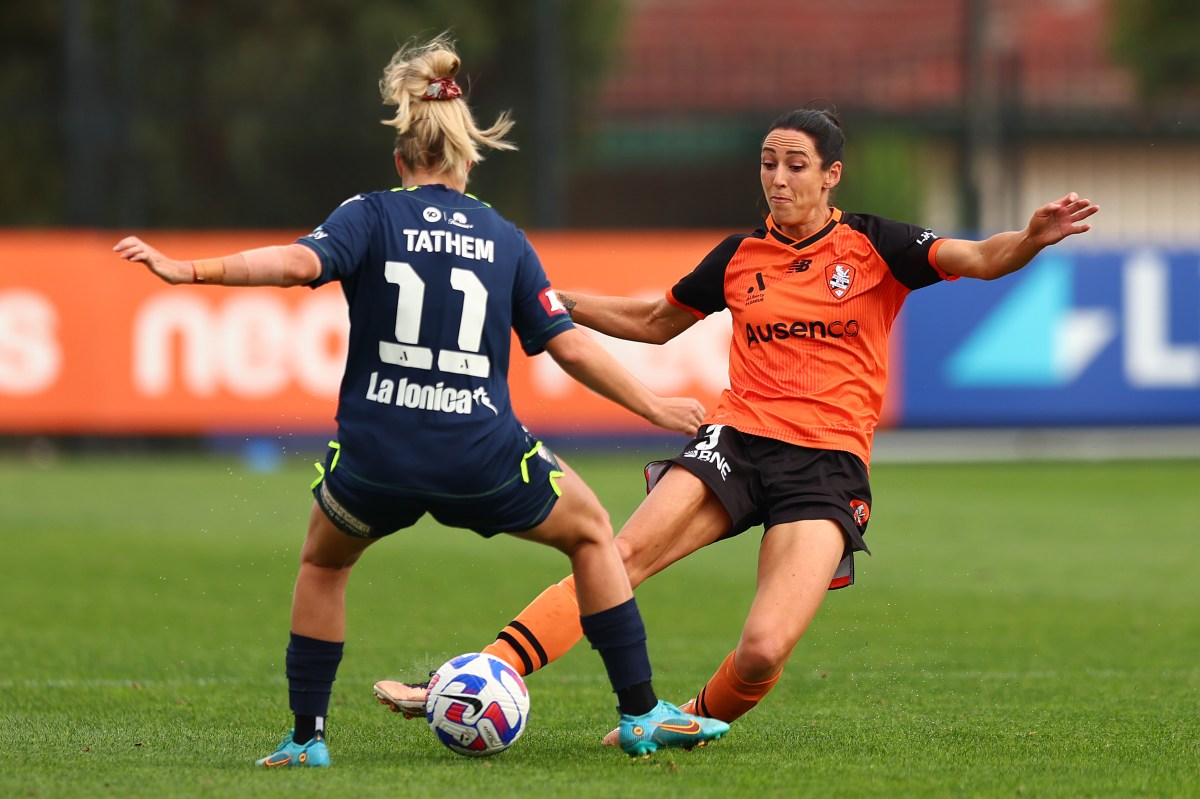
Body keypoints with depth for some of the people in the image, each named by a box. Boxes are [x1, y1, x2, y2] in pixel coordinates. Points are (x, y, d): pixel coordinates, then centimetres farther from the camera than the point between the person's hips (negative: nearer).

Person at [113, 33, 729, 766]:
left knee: (323, 563, 31)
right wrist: (653, 406, 17)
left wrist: (186, 271, -18)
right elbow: (570, 348, 6)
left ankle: (307, 737, 24)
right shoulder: (503, 238, 9)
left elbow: (300, 262, -16)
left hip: (375, 457, 0)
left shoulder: (372, 217, 3)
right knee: (592, 533, 26)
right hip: (481, 456, 0)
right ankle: (643, 714, 21)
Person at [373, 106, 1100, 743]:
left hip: (828, 465, -3)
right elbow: (655, 322, 28)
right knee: (619, 558, -22)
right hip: (738, 439, 3)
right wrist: (558, 302, 21)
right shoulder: (740, 257, 13)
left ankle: (696, 722, 11)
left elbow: (981, 260, -9)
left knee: (763, 654, -21)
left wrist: (1032, 238, -31)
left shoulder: (872, 247, 3)